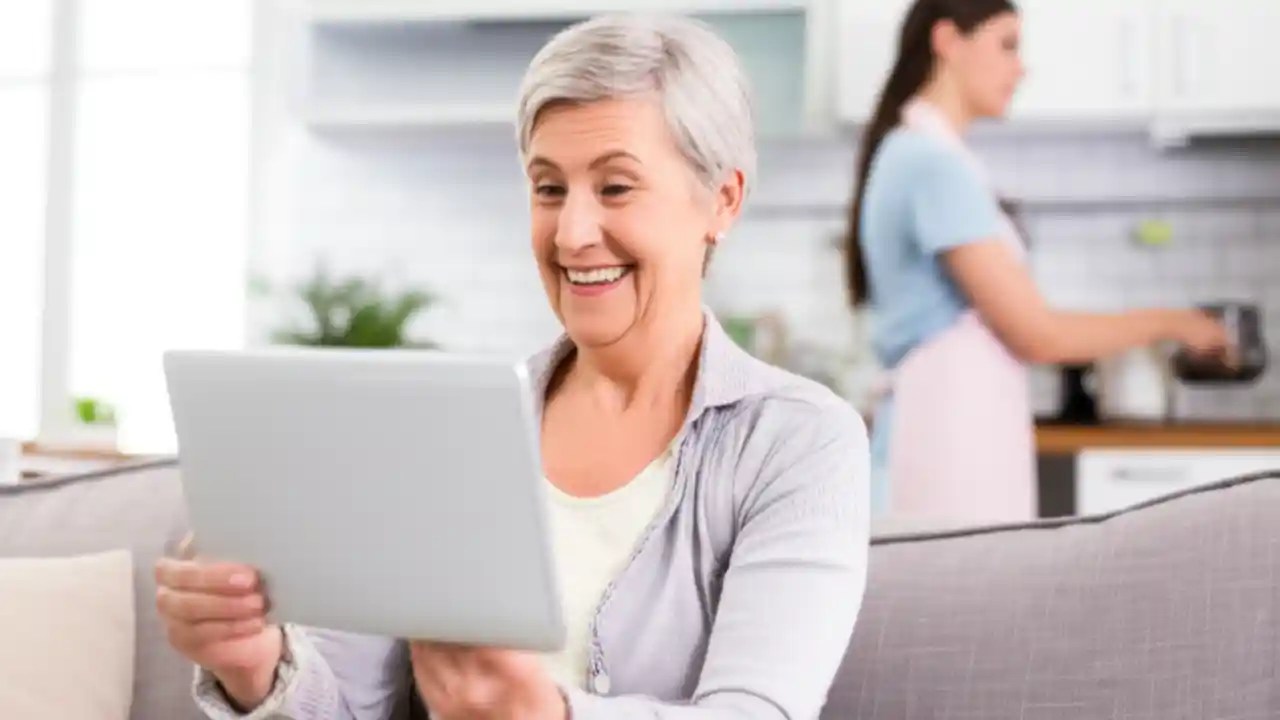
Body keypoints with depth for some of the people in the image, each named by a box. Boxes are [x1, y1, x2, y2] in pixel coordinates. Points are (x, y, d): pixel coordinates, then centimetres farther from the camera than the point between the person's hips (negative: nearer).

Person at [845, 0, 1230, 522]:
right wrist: (1168, 323, -2)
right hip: (948, 443, -10)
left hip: (945, 436, 10)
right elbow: (1036, 333, -15)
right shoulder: (936, 163, -14)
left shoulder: (909, 154, 15)